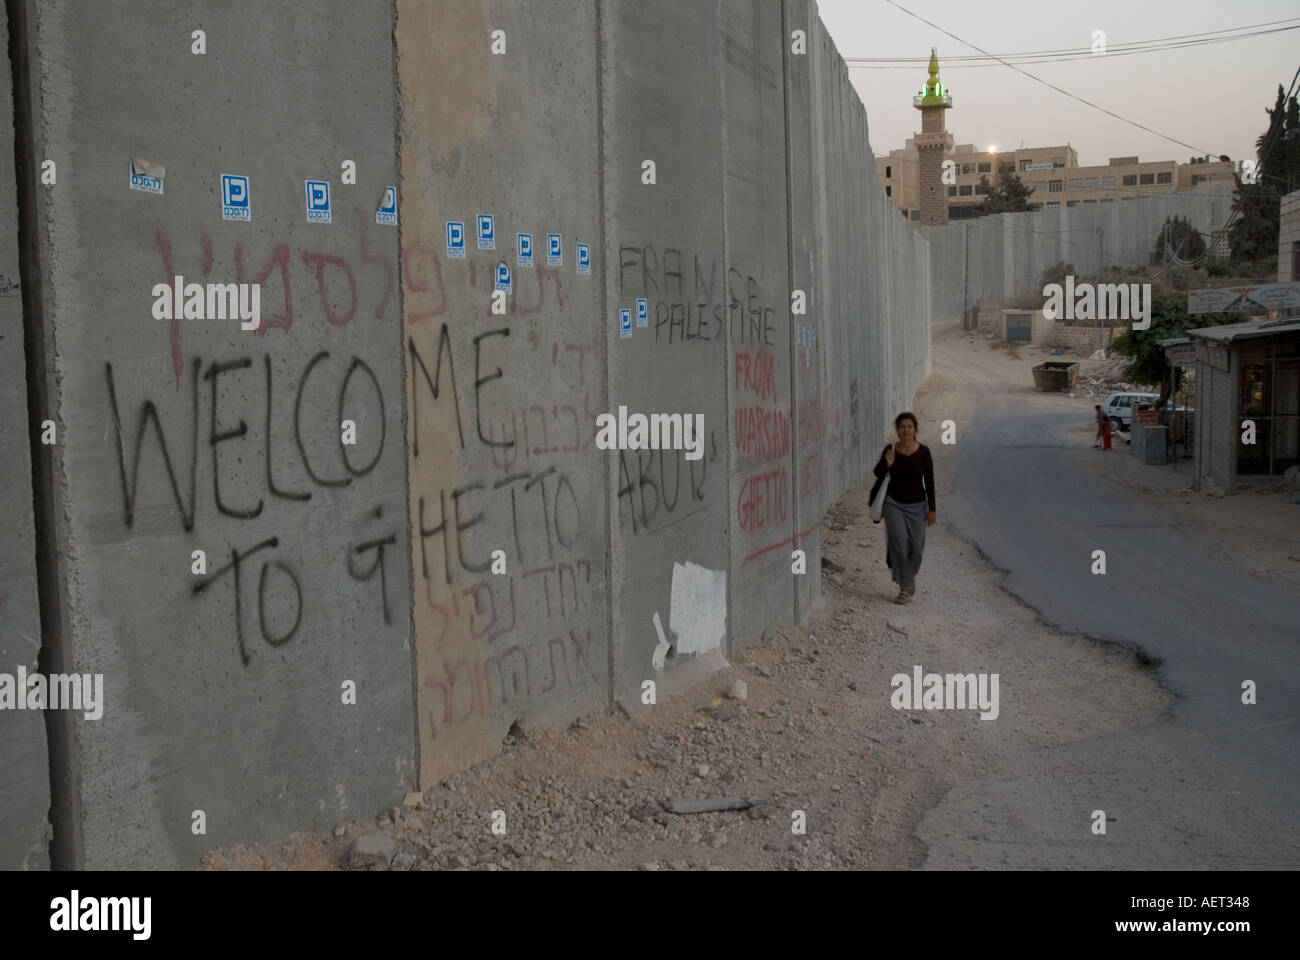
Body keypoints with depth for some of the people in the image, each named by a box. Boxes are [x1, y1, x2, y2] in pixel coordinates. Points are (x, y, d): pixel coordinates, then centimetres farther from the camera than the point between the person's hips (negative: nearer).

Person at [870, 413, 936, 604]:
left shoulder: (923, 452, -7)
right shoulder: (890, 450, -4)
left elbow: (929, 482, -4)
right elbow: (878, 474, -2)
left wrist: (931, 509, -6)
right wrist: (886, 464, -24)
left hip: (917, 505, 0)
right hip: (894, 503, 0)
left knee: (915, 547, 3)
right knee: (899, 542, -13)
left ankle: (909, 577, 34)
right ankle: (905, 587, -7)